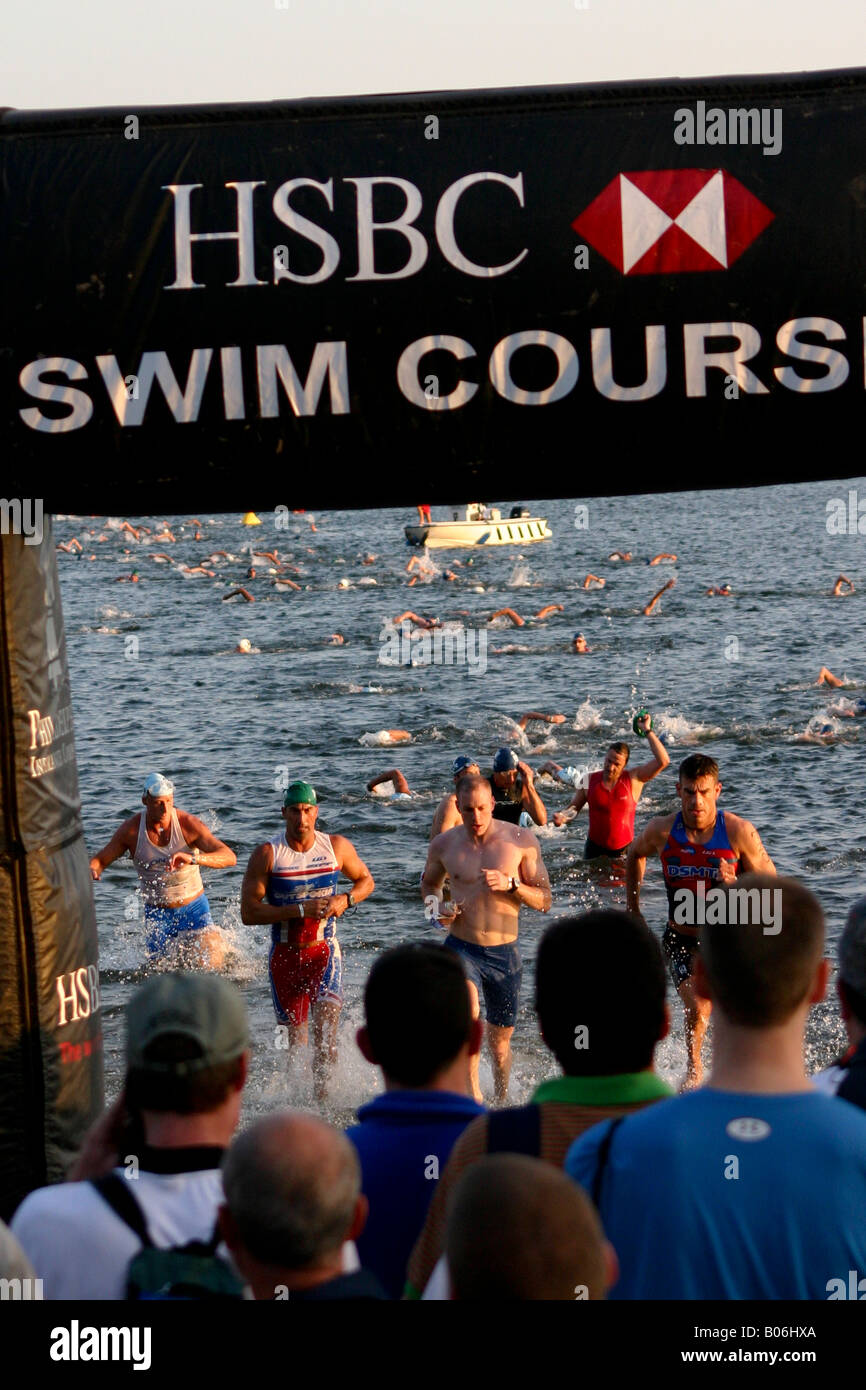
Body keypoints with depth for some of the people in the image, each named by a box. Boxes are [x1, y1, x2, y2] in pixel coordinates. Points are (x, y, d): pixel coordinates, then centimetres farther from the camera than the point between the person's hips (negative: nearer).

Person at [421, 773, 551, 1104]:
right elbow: (428, 883, 21)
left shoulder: (521, 841, -4)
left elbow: (544, 901, -1)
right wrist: (437, 907, -1)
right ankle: (473, 1096, -29)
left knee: (500, 1042, 13)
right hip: (461, 949, -1)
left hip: (504, 953, 1)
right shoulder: (443, 845, 0)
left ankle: (500, 1101, 37)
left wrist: (510, 884, -19)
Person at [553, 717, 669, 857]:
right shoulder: (590, 780, 0)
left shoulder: (633, 779, -6)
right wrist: (562, 817, -14)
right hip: (595, 849, 2)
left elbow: (663, 761, -14)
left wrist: (647, 731, -14)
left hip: (624, 850, -2)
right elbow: (573, 808, 9)